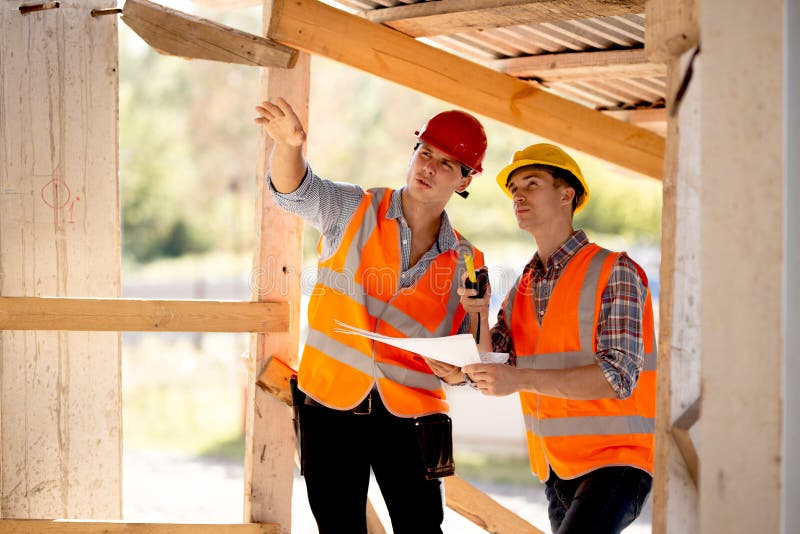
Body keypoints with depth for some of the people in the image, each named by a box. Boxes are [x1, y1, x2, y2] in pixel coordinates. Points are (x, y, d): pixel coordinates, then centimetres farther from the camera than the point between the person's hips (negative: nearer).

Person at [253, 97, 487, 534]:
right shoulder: (354, 211, 2)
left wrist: (460, 372, -16)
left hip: (408, 420, 1)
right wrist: (288, 145, -38)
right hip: (331, 410, -1)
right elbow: (294, 190, -16)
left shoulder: (465, 263, 6)